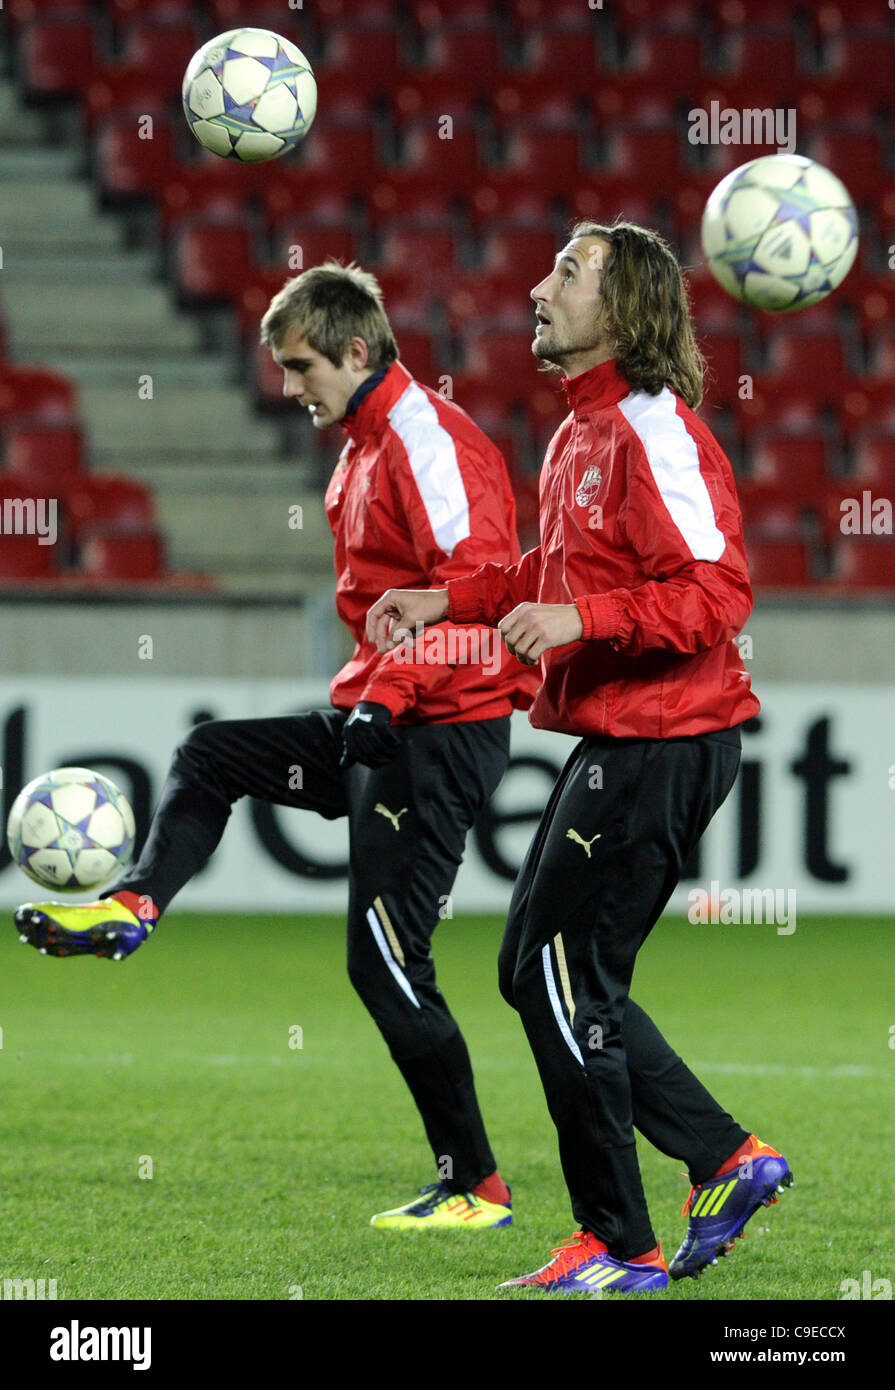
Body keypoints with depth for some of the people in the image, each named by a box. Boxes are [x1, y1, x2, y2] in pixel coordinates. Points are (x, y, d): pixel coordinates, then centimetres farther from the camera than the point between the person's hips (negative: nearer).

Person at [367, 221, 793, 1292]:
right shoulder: (581, 431, 14)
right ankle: (726, 1159, 17)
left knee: (562, 978, -6)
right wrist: (445, 600, 19)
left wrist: (580, 620, -29)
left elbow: (717, 591, -22)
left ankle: (619, 1246, 2)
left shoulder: (653, 429, -16)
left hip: (660, 746, -10)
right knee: (537, 972, 14)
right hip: (613, 742, 10)